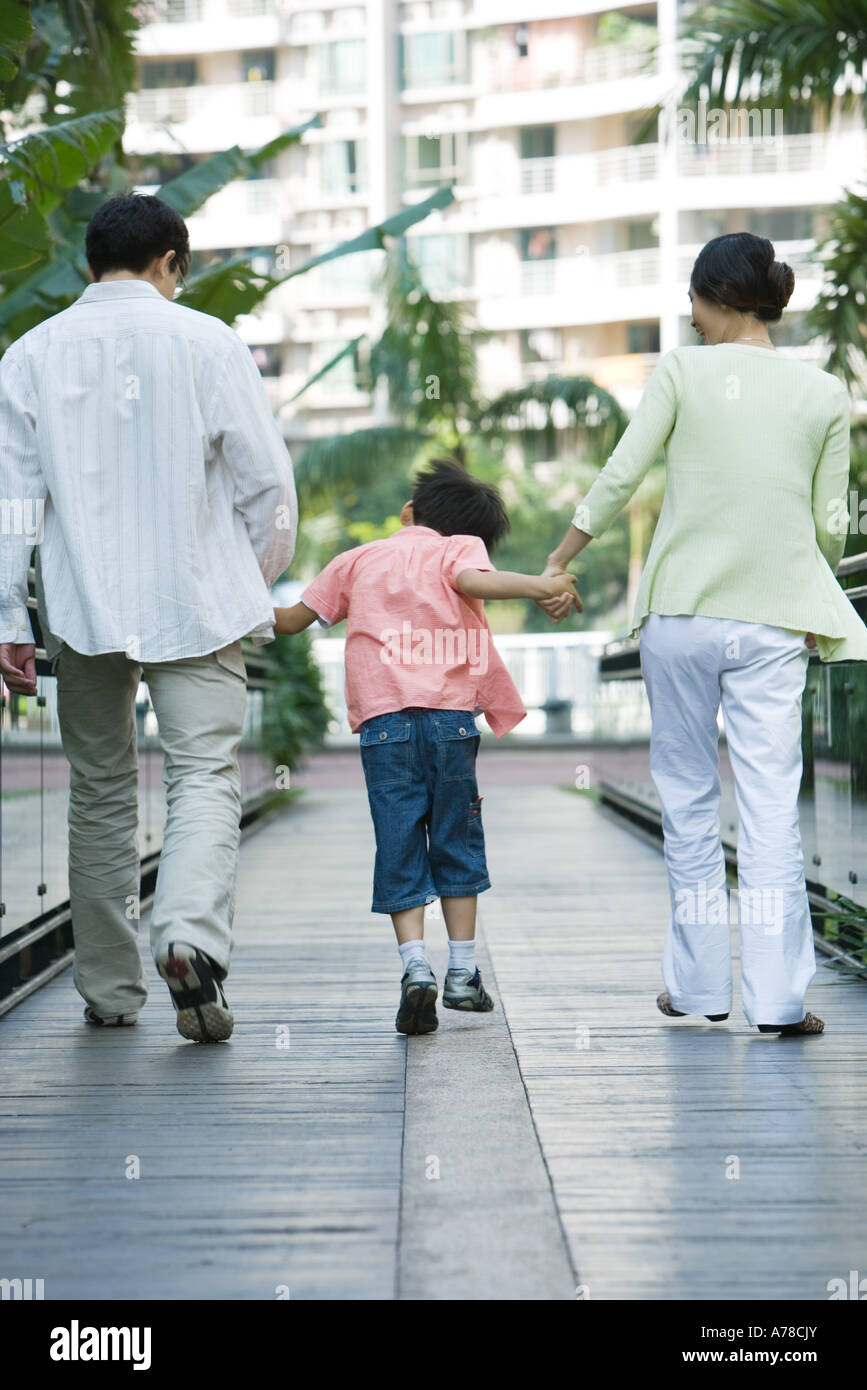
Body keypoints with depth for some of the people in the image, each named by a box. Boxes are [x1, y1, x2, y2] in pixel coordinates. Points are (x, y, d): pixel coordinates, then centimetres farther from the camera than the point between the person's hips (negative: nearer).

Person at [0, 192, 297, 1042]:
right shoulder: (206, 343, -2)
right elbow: (266, 480, -2)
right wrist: (258, 582, 13)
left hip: (83, 606, 2)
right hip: (197, 603, -2)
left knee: (101, 792, 13)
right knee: (205, 775, -1)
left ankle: (108, 992, 19)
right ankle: (191, 937, -27)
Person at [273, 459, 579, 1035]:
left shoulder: (358, 560, 20)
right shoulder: (460, 549, 11)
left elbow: (292, 619, 23)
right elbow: (473, 580, -14)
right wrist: (538, 585, -20)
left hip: (383, 720, 1)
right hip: (451, 714, -1)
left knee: (399, 850, 3)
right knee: (456, 841, 12)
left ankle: (416, 966, -14)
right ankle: (463, 973, 15)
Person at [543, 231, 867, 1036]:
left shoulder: (682, 373, -3)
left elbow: (618, 480, -5)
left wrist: (557, 565, 6)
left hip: (680, 614, -1)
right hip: (773, 622, 1)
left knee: (688, 796, 10)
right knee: (771, 804, 0)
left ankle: (698, 983, 15)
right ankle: (777, 997, -3)